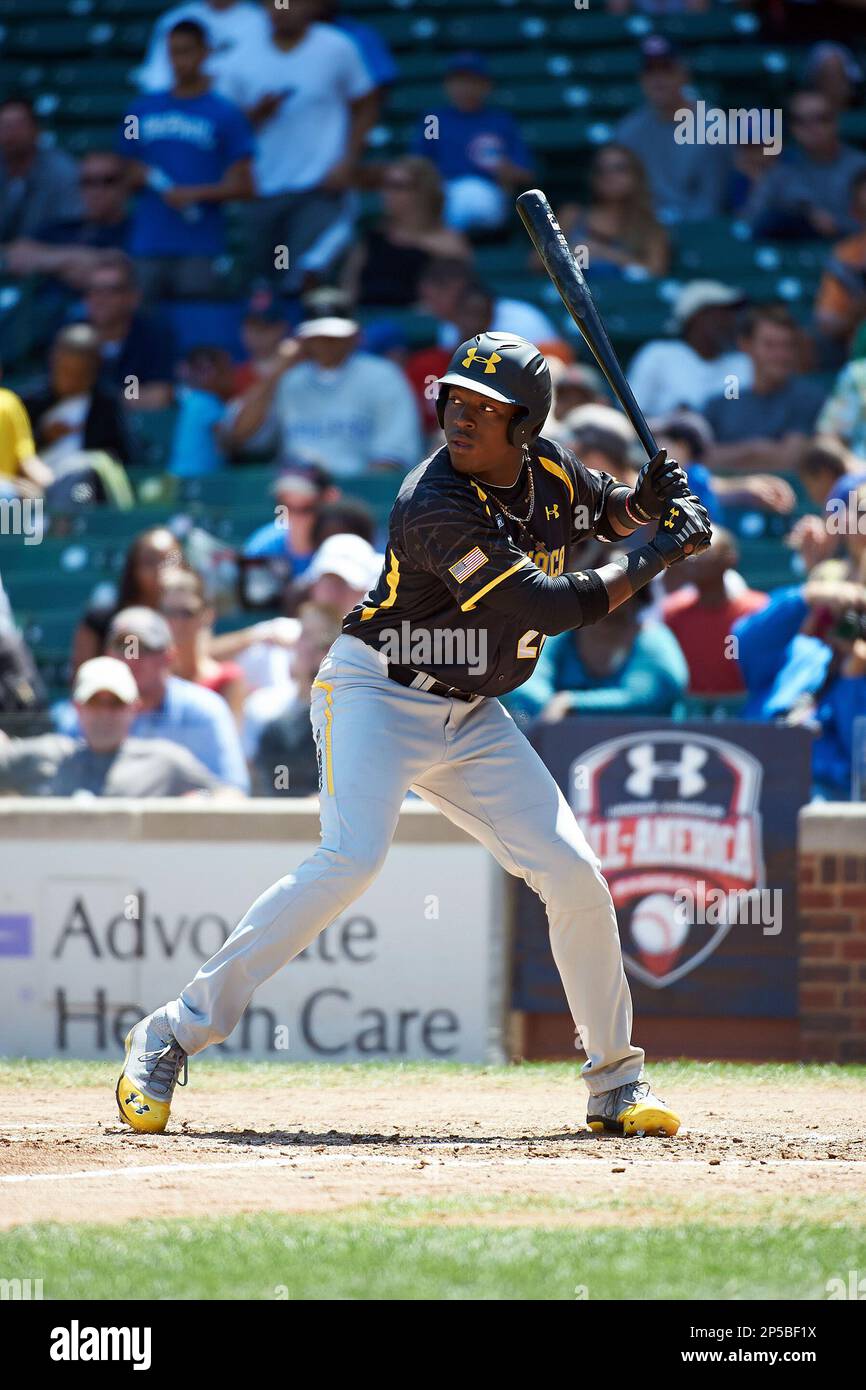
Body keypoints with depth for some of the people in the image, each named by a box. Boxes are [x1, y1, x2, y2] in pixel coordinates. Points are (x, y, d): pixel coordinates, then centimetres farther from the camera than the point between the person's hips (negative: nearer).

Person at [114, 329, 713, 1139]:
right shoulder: (435, 506, -24)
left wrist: (648, 499, -2)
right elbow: (553, 608, -25)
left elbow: (607, 511, 22)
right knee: (350, 860, -28)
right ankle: (169, 1040, -22)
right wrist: (663, 554, -16)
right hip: (375, 694, -7)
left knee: (575, 879, -1)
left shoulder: (547, 469, -1)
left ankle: (615, 1085, 15)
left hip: (472, 720, 7)